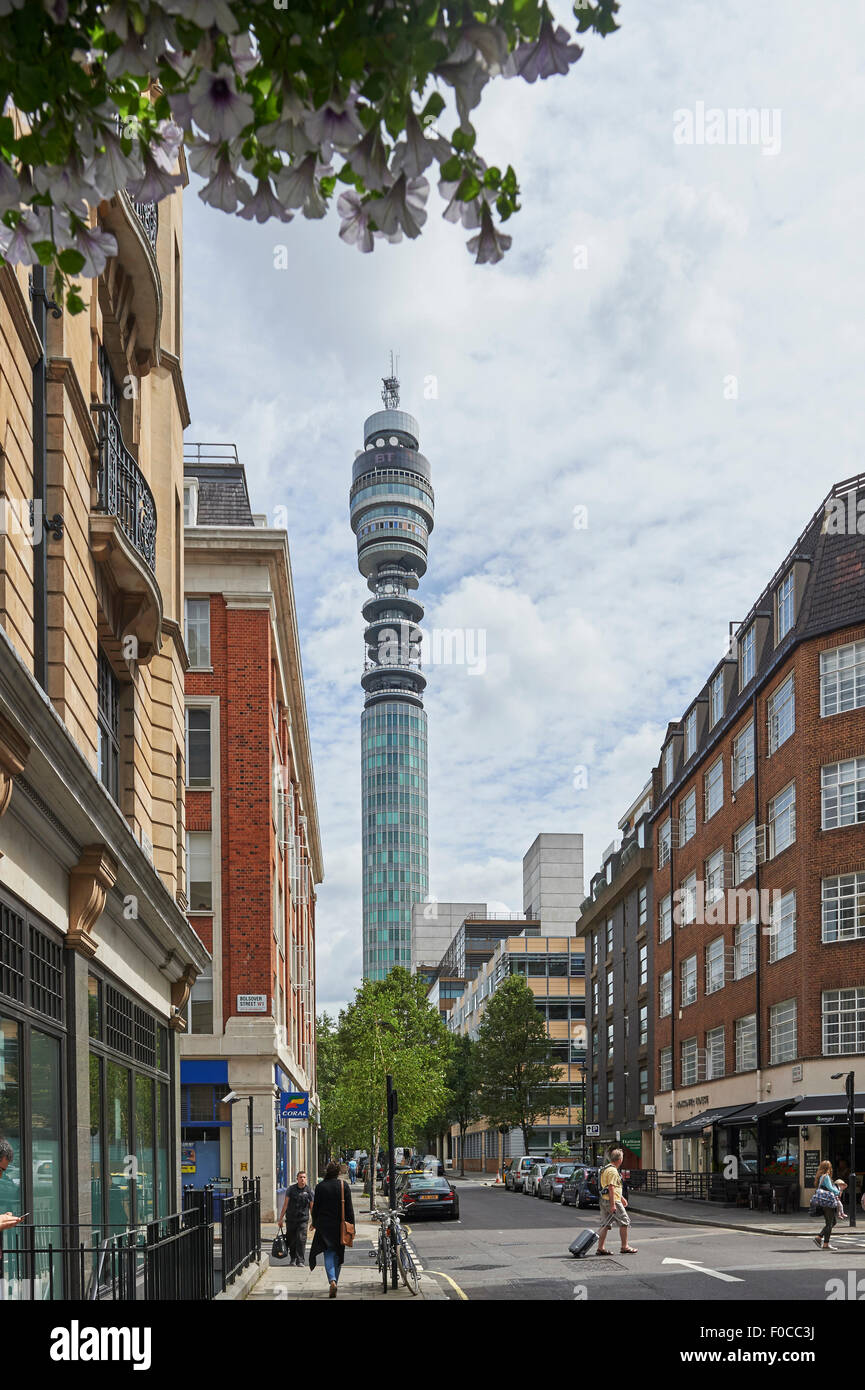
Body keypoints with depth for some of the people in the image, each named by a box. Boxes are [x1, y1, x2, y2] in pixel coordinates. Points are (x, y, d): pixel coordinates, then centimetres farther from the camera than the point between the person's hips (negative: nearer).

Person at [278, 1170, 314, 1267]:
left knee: (301, 1239, -12)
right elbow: (285, 1204, 4)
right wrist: (281, 1218, 1)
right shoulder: (291, 1189, 1)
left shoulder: (308, 1191, 2)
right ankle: (292, 1259, 27)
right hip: (291, 1219, 1)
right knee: (291, 1241, 7)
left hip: (303, 1220, -1)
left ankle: (300, 1261, -7)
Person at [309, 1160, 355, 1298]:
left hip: (324, 1225, -1)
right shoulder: (344, 1186, -3)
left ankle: (332, 1281, -18)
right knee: (338, 1254, 15)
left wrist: (315, 1223, 14)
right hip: (340, 1225, 1)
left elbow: (315, 1207, 1)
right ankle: (335, 1280, 20)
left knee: (328, 1253, 1)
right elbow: (349, 1208, -2)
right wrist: (351, 1226, 2)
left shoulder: (320, 1186, -3)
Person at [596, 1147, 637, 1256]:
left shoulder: (607, 1168, 18)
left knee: (606, 1224, 9)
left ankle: (600, 1248, 7)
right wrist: (613, 1205, -23)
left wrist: (622, 1198, 33)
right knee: (625, 1222, 1)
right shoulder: (613, 1171, -15)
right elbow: (611, 1188, -21)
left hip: (603, 1200, 10)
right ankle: (625, 1247, 6)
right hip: (611, 1201, -10)